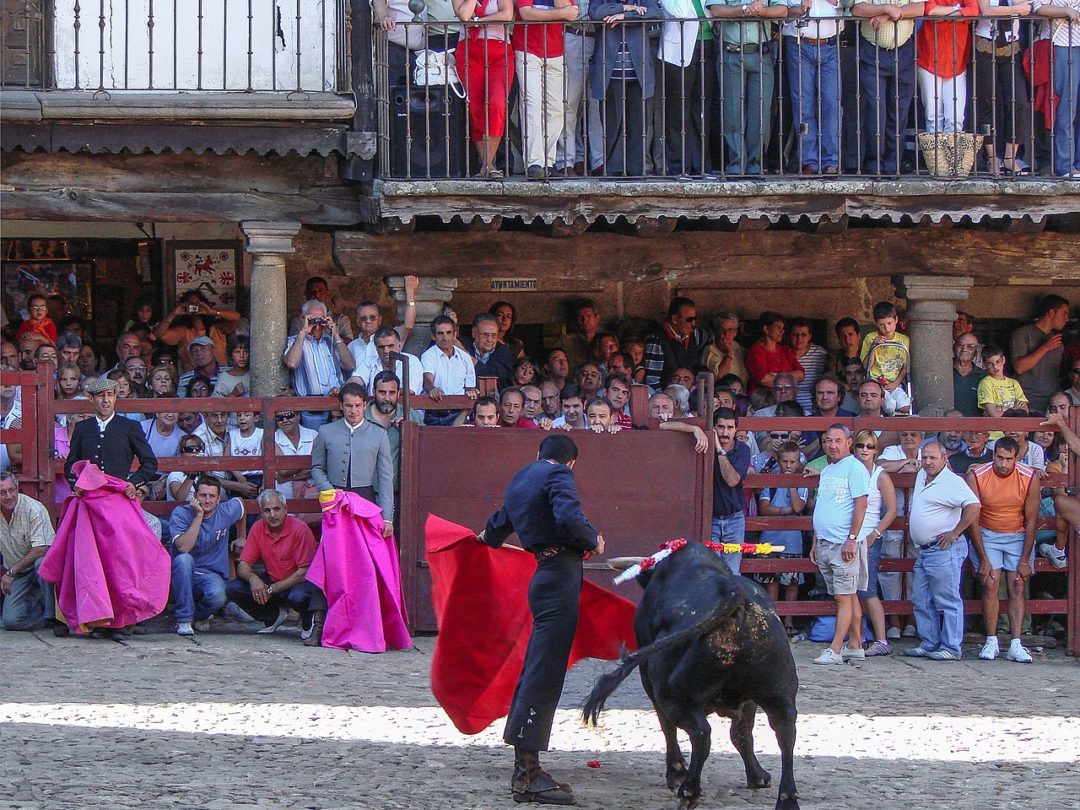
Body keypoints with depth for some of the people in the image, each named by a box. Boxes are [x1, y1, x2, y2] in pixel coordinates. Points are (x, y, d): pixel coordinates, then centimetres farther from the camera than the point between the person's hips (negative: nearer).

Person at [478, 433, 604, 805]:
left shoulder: (519, 482, 23)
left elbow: (498, 525, 41)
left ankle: (525, 769, 18)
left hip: (545, 578, 9)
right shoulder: (558, 475, -5)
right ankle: (527, 772, -13)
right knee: (544, 675, -11)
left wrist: (488, 537, 64)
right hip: (561, 578, -9)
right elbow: (569, 516, -25)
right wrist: (593, 541, -6)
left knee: (536, 672, 14)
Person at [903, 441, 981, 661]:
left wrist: (955, 533, -19)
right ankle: (929, 644, 18)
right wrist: (911, 519, 23)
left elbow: (973, 506, -24)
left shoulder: (952, 482, -14)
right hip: (923, 550, 10)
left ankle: (951, 648, -3)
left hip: (943, 550, -10)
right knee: (922, 601, 12)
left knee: (947, 601, -5)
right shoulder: (921, 476, 14)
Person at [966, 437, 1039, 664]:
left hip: (1018, 536, 1)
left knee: (1017, 588, -7)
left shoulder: (1029, 478, -15)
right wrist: (983, 559, -15)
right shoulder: (976, 477, -17)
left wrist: (1025, 560, -10)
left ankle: (1016, 645, -11)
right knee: (990, 585, -12)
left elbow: (1031, 520, -8)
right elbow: (972, 520, -13)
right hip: (987, 536, -1)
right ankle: (991, 642, -8)